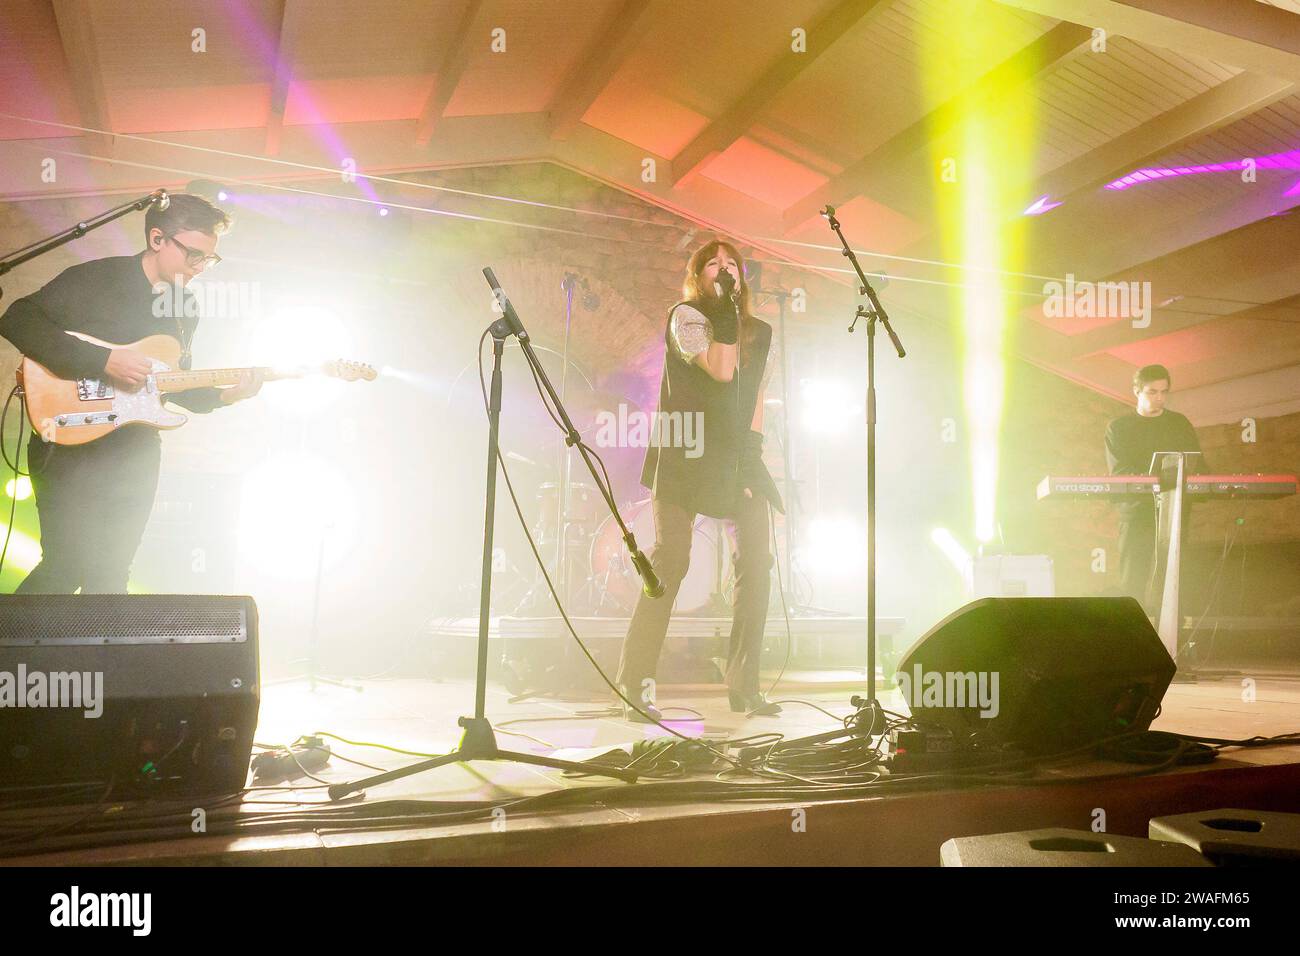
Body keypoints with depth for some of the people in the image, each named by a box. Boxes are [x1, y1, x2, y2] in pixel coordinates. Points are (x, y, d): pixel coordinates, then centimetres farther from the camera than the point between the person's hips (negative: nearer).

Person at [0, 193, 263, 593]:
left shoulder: (184, 305, 12)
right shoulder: (94, 279, -9)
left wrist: (224, 396, -1)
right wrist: (104, 361, -24)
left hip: (135, 458, 6)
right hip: (71, 448, -6)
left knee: (110, 578, 11)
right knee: (64, 570, -8)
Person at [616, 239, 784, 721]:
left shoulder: (759, 331, 18)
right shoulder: (685, 315, 0)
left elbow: (756, 395, 15)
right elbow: (721, 370, -15)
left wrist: (753, 453, 3)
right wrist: (727, 309, -13)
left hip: (737, 457, 5)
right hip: (684, 452, -5)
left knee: (756, 564, -2)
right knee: (670, 562, -10)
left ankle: (744, 685, 8)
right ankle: (636, 685, -3)